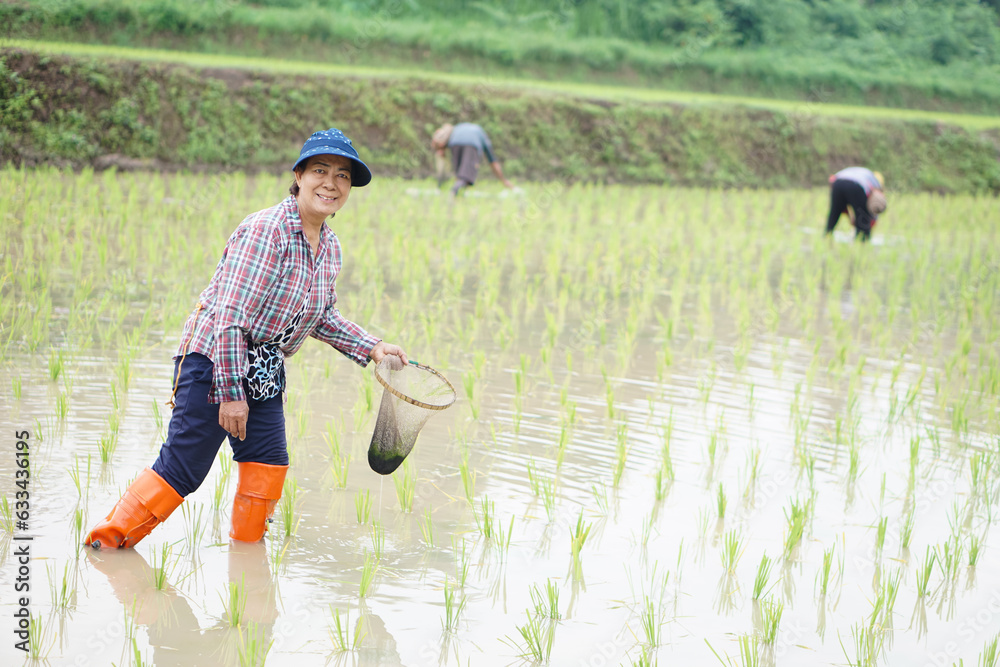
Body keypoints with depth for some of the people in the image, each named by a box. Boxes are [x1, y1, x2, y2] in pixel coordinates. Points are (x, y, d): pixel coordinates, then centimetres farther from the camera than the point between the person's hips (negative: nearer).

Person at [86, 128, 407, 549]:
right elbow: (230, 318, -24)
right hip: (213, 361, -8)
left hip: (264, 372, 8)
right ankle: (107, 539, 10)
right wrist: (230, 393, -24)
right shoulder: (265, 230, -22)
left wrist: (370, 347, 9)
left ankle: (246, 545, 26)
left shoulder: (330, 248, 4)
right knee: (181, 468, -5)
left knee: (268, 465, 7)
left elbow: (321, 318, 20)